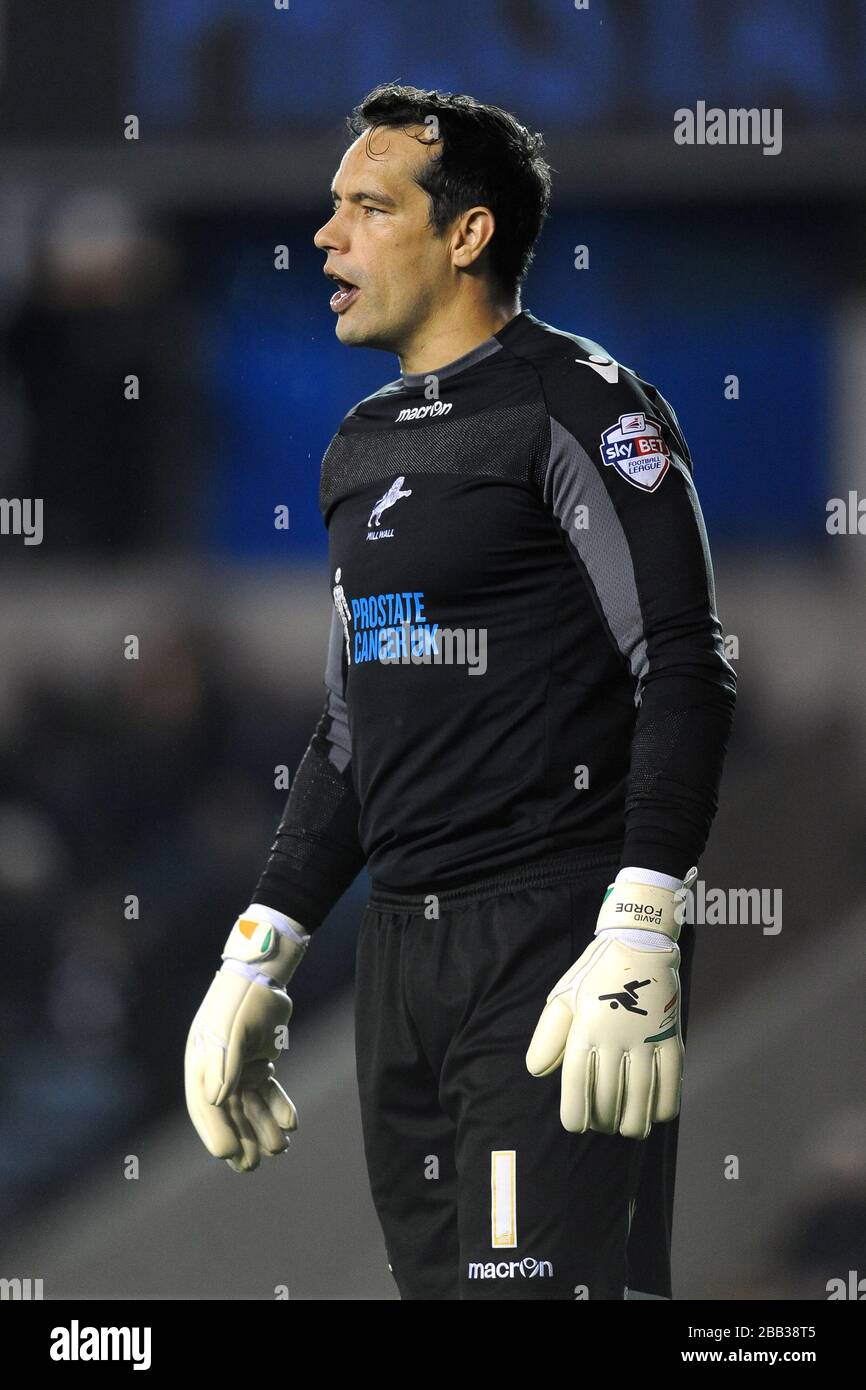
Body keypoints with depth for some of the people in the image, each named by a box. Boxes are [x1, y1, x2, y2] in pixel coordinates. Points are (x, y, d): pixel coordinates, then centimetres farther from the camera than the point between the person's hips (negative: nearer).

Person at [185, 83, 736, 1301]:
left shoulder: (578, 407, -6)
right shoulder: (364, 448, 19)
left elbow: (685, 678, -13)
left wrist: (637, 942, -23)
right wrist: (260, 955, 18)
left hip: (555, 929, -8)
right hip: (401, 948, 8)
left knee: (536, 1280, -16)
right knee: (438, 1279, 6)